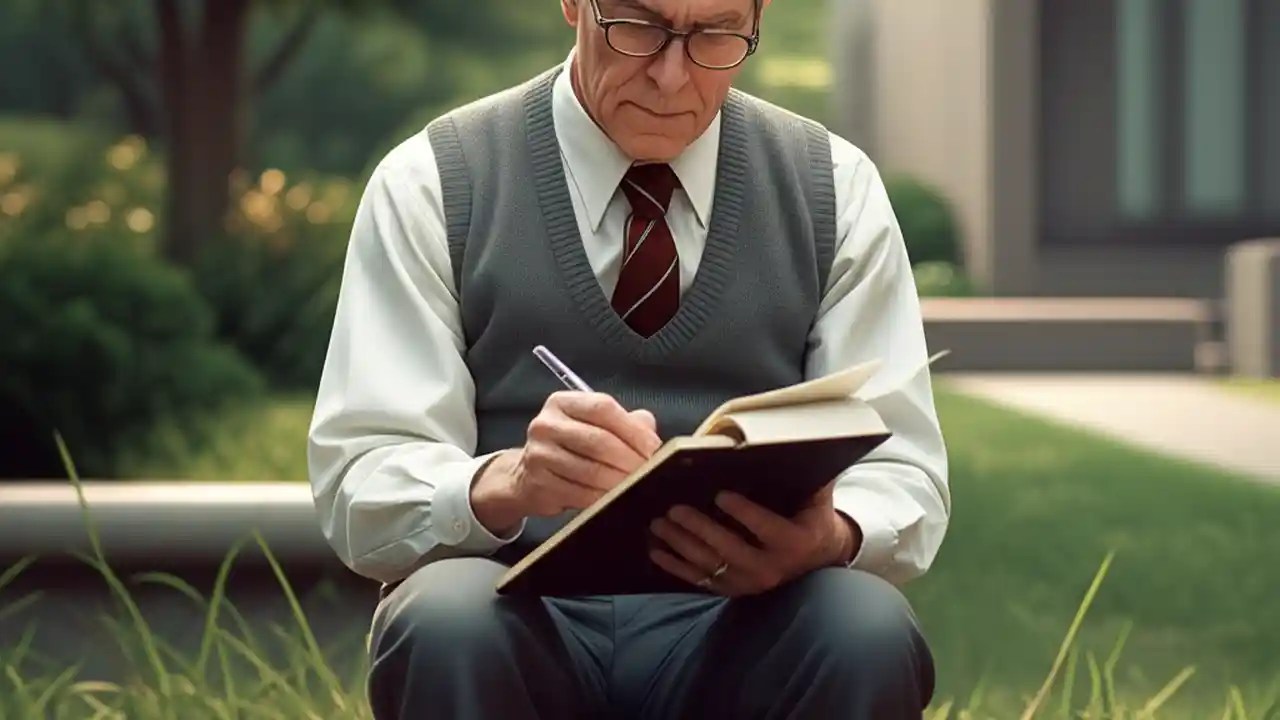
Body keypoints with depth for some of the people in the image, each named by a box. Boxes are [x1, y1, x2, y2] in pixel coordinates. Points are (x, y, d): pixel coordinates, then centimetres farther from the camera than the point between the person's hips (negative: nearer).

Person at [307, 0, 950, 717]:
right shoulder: (433, 184, 2)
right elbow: (362, 490, -5)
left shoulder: (837, 189, 8)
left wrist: (827, 539, -22)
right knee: (449, 620, -35)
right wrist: (508, 482, -29)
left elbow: (905, 479, 4)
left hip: (745, 624, 3)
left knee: (869, 634, -29)